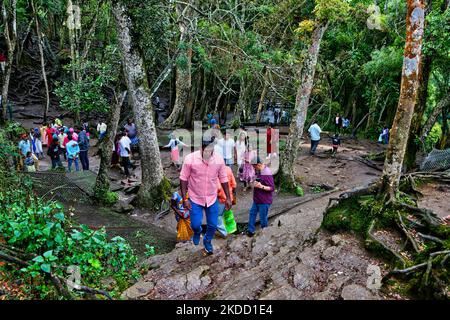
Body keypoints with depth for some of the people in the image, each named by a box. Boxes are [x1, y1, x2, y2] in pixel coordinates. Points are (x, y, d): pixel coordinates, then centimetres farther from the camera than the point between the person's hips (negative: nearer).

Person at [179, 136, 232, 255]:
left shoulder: (219, 160, -12)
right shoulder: (190, 159, -20)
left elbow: (223, 179, 0)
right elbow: (183, 179, -11)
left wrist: (228, 198, 1)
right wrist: (185, 198, -13)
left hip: (212, 199, 2)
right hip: (195, 199, -2)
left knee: (213, 225, 11)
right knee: (195, 224, 0)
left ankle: (207, 242, 43)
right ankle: (197, 232, 39)